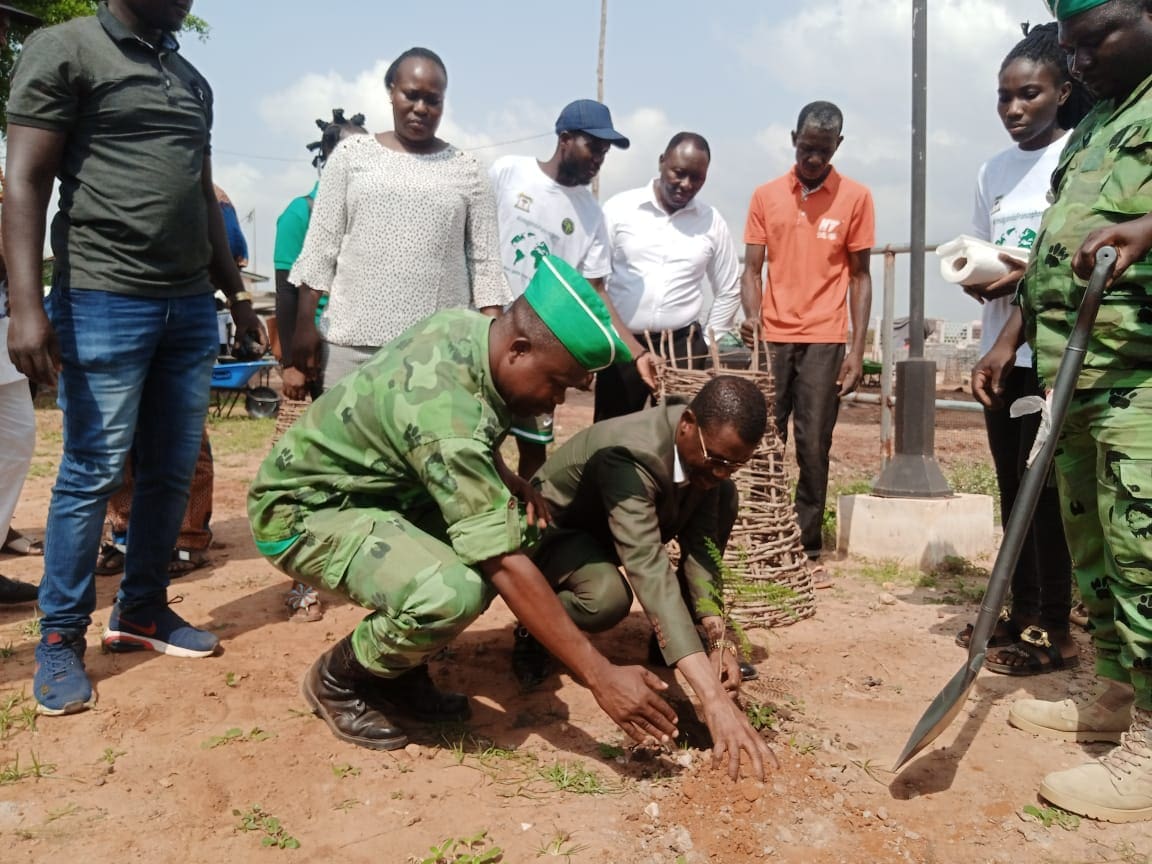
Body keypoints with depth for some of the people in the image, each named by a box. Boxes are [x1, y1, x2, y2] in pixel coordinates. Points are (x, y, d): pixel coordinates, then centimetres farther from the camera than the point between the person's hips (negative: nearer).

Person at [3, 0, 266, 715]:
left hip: (192, 307, 7)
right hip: (103, 302, -6)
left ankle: (142, 612, 23)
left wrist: (237, 296, 22)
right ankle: (61, 639, 11)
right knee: (92, 474, -2)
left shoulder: (193, 81, 19)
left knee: (173, 472, 9)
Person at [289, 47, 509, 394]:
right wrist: (305, 323, 0)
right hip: (353, 339, 1)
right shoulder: (352, 154, 8)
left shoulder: (467, 170, 8)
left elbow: (485, 262, 6)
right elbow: (320, 246, 7)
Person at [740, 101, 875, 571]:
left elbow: (859, 276, 5)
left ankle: (808, 547, 9)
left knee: (813, 447, 0)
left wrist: (857, 348, -2)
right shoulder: (765, 195, 8)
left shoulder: (855, 197, 3)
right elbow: (752, 268, 7)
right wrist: (752, 314, -13)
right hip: (771, 337, 2)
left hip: (824, 339, -1)